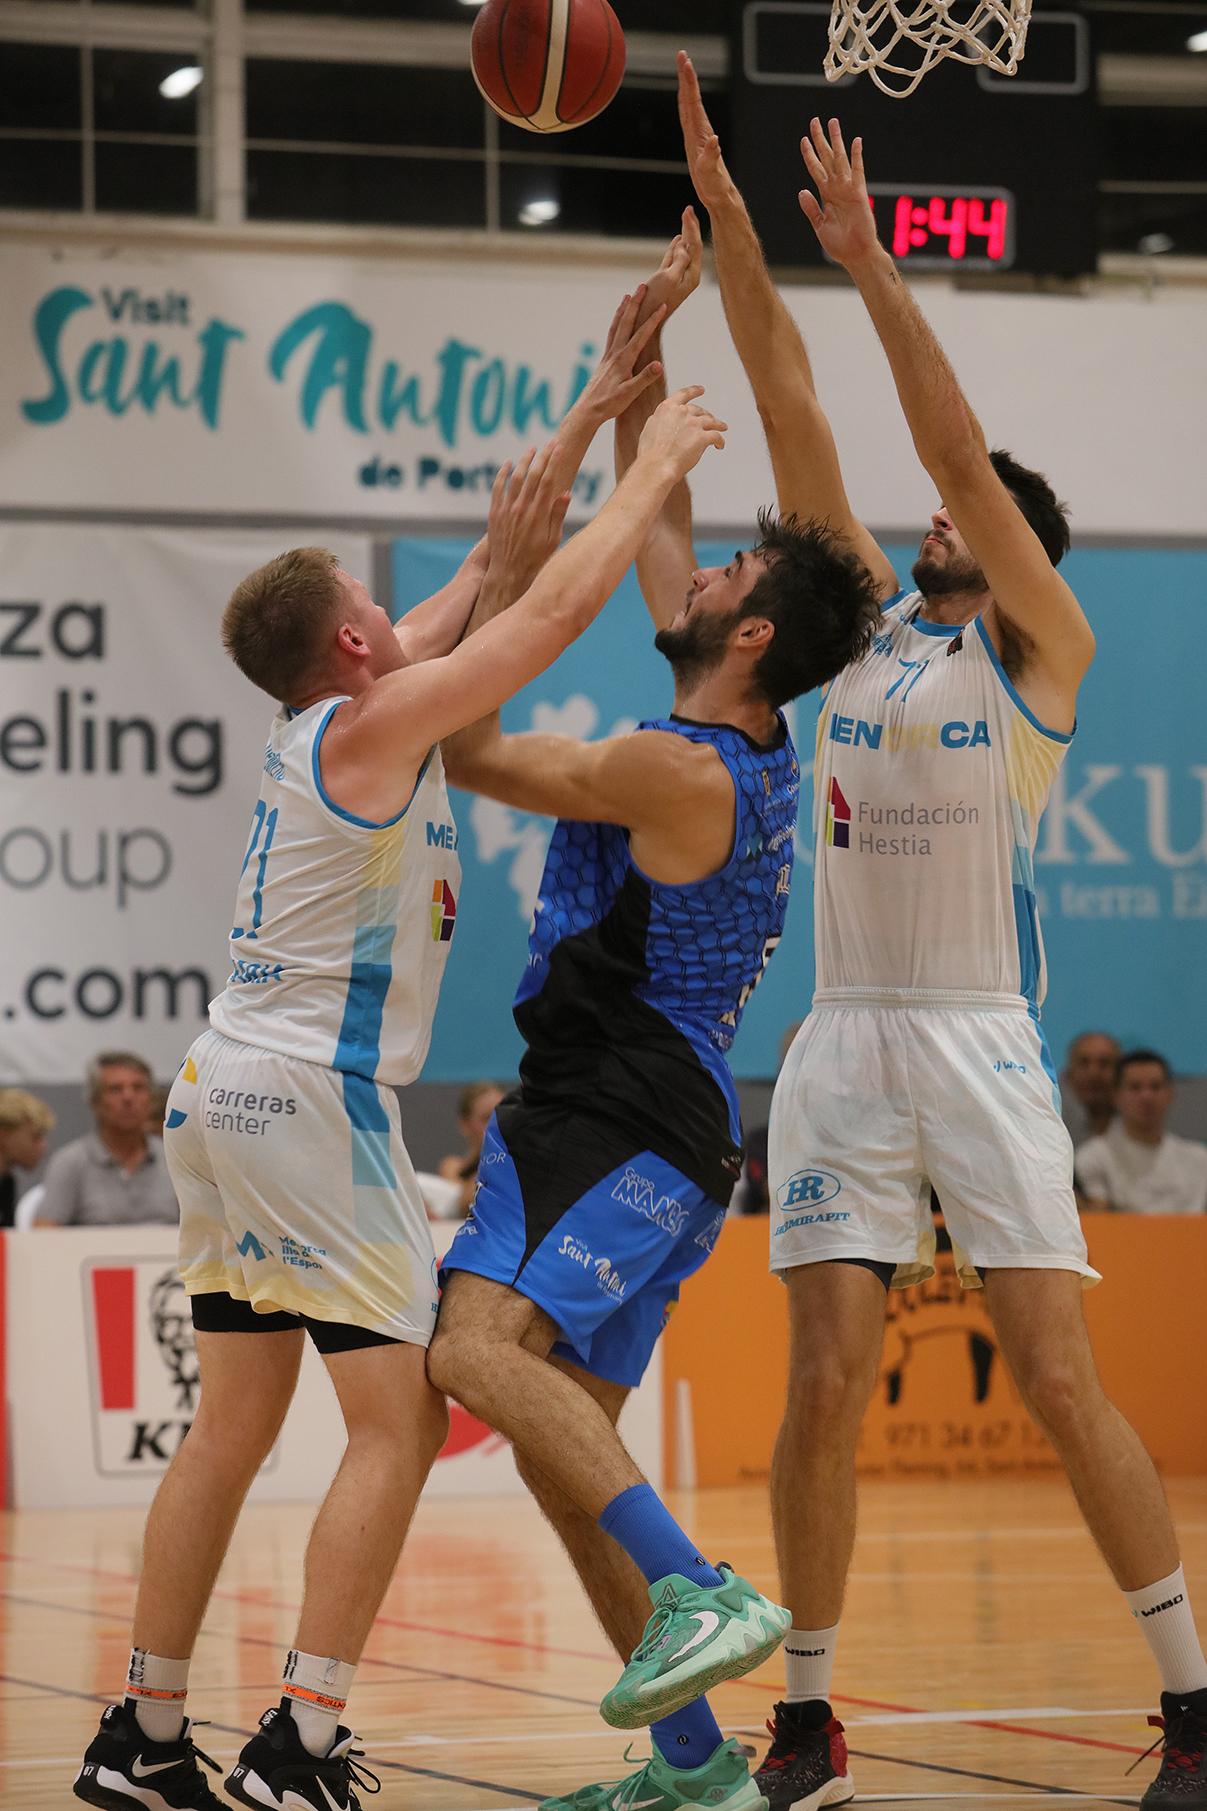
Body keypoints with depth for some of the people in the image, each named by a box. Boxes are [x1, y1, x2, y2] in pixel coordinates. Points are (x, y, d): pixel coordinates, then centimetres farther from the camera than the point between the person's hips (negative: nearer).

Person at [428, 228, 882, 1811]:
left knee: (483, 1348, -29)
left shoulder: (685, 775, -16)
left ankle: (697, 1595, -36)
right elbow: (651, 511, 21)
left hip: (632, 1129, -10)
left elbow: (471, 754, -7)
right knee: (563, 1449, 10)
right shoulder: (739, 743, 10)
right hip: (598, 1121, 10)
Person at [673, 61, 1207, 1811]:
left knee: (1060, 1384, -8)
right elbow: (795, 416, 8)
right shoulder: (869, 625, 13)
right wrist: (730, 221, 3)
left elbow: (955, 440, -10)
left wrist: (870, 261, -15)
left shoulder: (1040, 647, 1)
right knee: (826, 1388, 0)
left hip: (981, 1044, -4)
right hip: (844, 1044, 4)